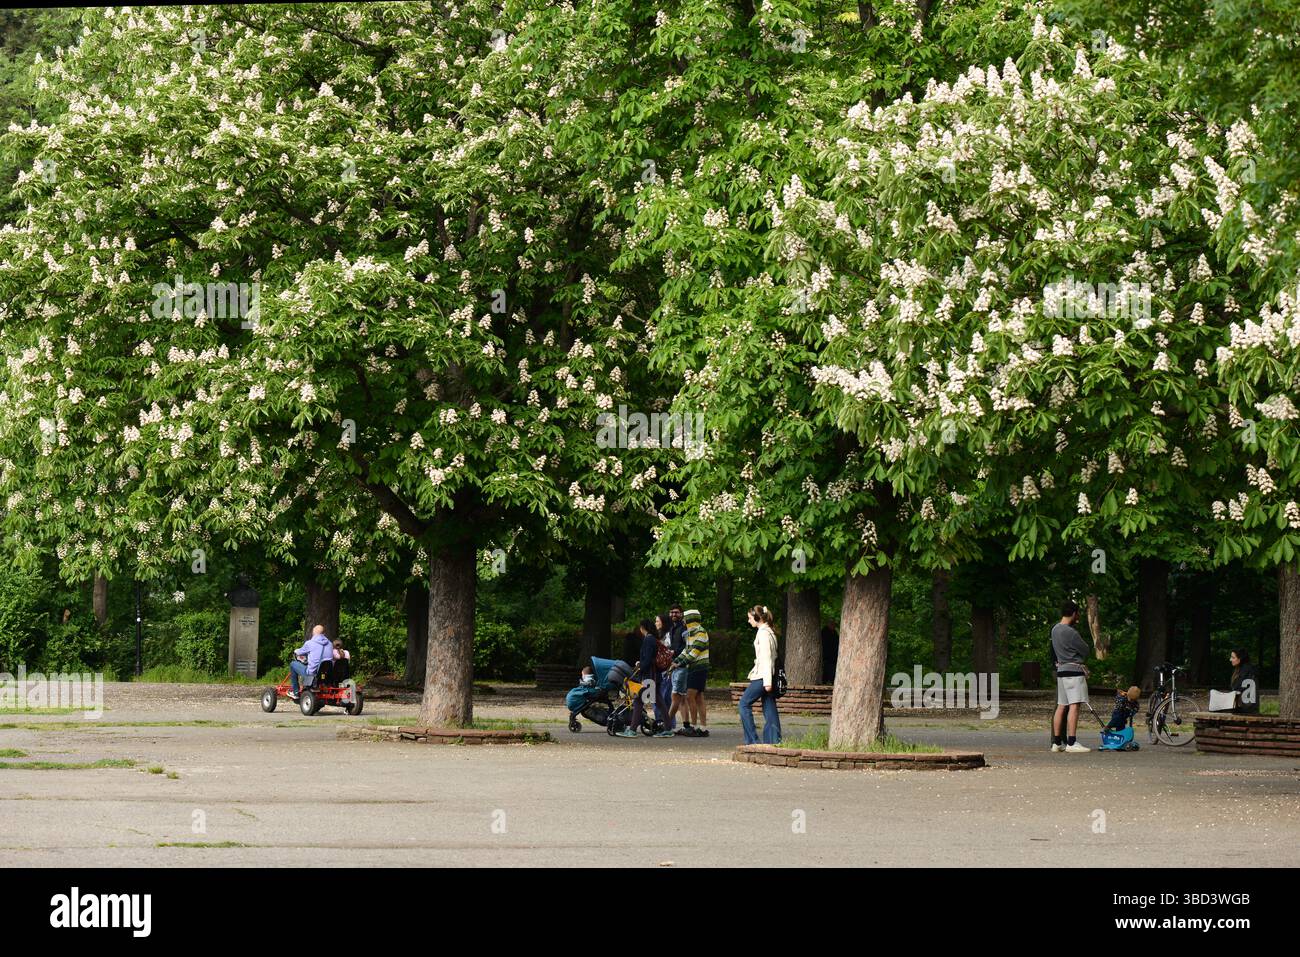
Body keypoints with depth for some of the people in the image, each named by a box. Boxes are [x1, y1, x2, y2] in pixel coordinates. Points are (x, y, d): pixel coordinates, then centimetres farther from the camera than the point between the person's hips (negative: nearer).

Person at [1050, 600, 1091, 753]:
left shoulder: (1055, 629, 12)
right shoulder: (1070, 632, -16)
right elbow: (1085, 650, -8)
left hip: (1061, 670, 9)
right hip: (1074, 671, -9)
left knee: (1061, 706, 12)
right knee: (1074, 706, -11)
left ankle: (1057, 742, 14)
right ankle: (1071, 742, -16)